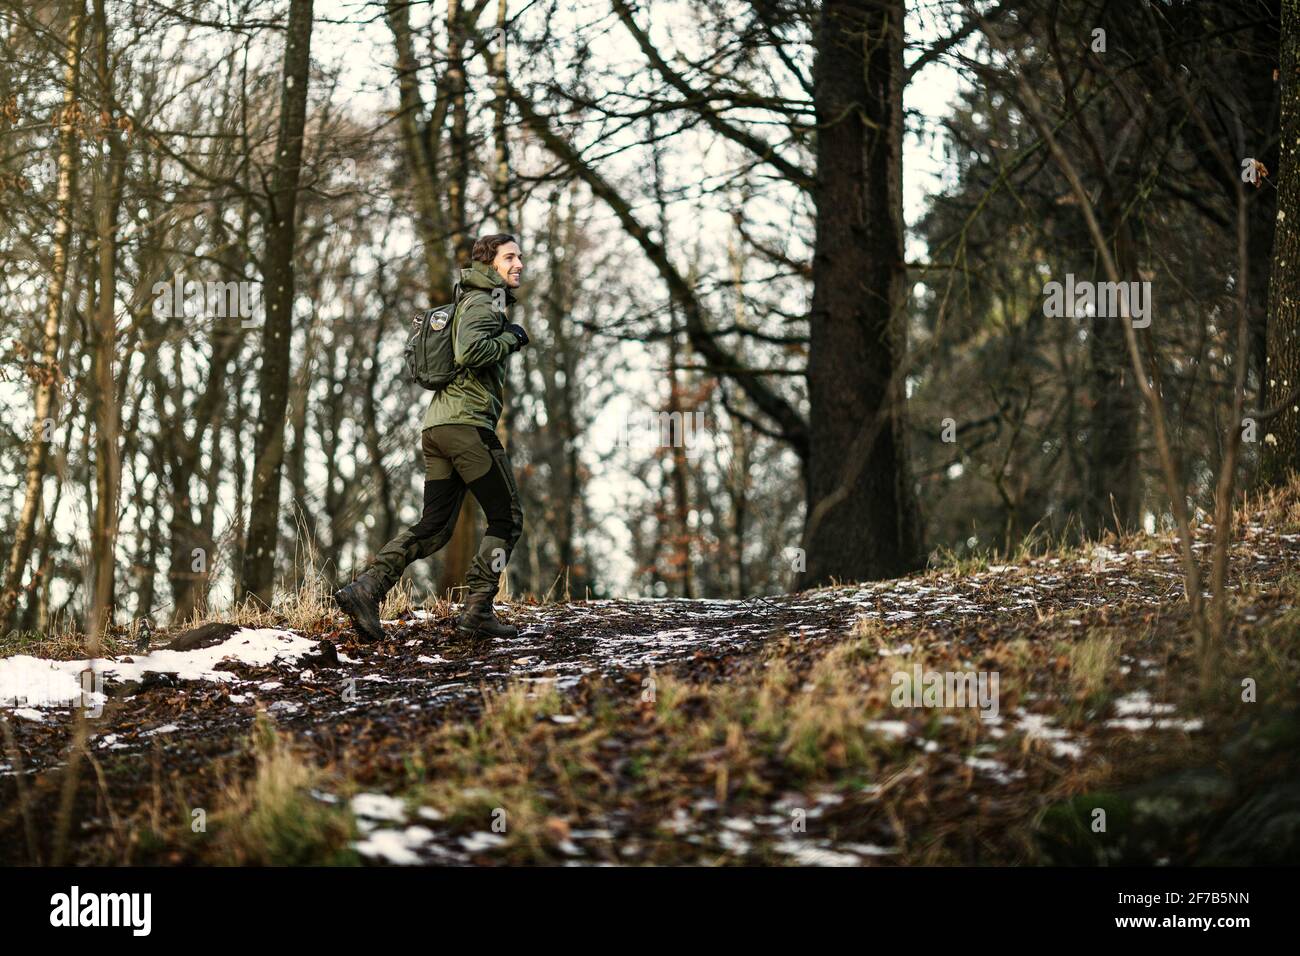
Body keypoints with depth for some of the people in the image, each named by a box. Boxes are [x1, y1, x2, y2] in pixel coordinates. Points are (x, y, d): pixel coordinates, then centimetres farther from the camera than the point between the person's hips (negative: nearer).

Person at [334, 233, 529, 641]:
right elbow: (470, 351, -22)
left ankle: (365, 589, -9)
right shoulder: (482, 302, -4)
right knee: (507, 518, -1)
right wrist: (510, 338, -7)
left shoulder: (479, 302, 26)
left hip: (436, 424, 9)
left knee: (433, 528, 5)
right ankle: (477, 611, -4)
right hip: (467, 423, -9)